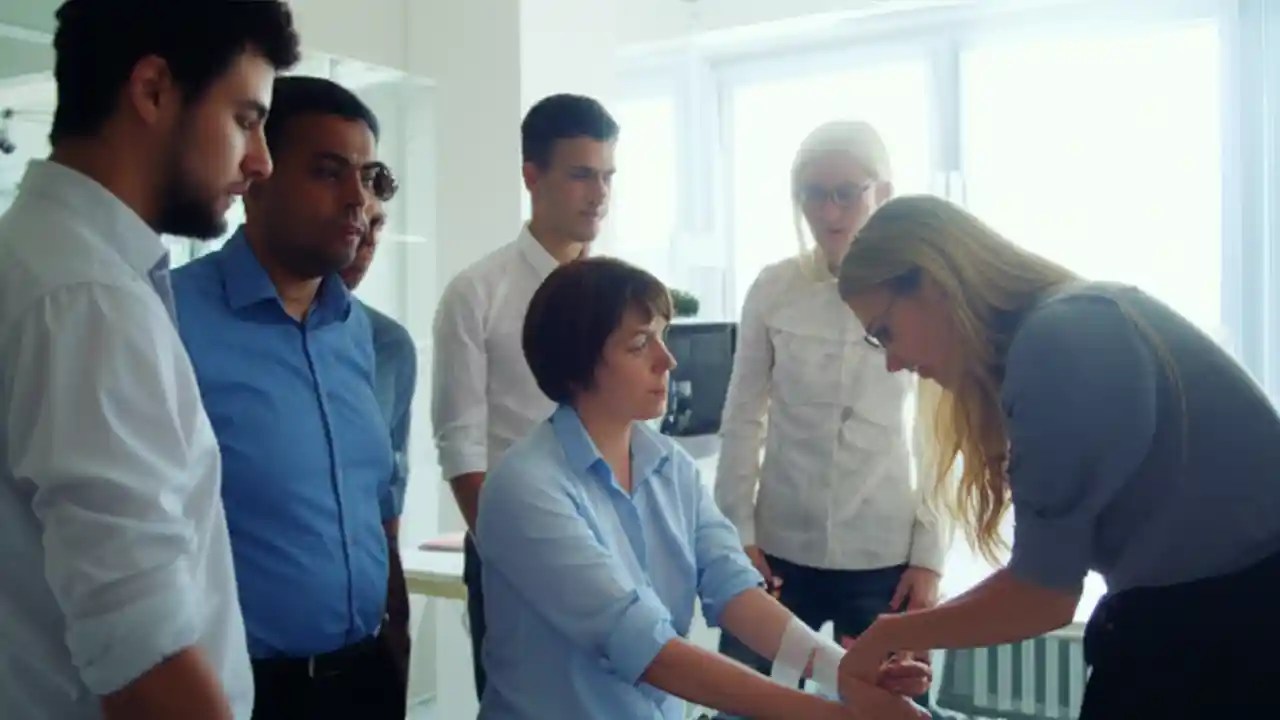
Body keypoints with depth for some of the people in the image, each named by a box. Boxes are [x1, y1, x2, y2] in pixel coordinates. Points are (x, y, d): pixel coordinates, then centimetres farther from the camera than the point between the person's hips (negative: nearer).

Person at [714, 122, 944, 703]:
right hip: (780, 549, 1)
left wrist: (929, 555, -1)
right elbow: (742, 419, 4)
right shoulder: (773, 289, -2)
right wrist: (738, 532, 0)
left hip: (883, 556, 0)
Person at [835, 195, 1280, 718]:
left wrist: (889, 637, -5)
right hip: (1186, 606, 8)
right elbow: (1048, 568, 5)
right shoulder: (1069, 328, 6)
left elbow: (1043, 595, -18)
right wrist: (913, 644, 5)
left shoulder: (1058, 346, -23)